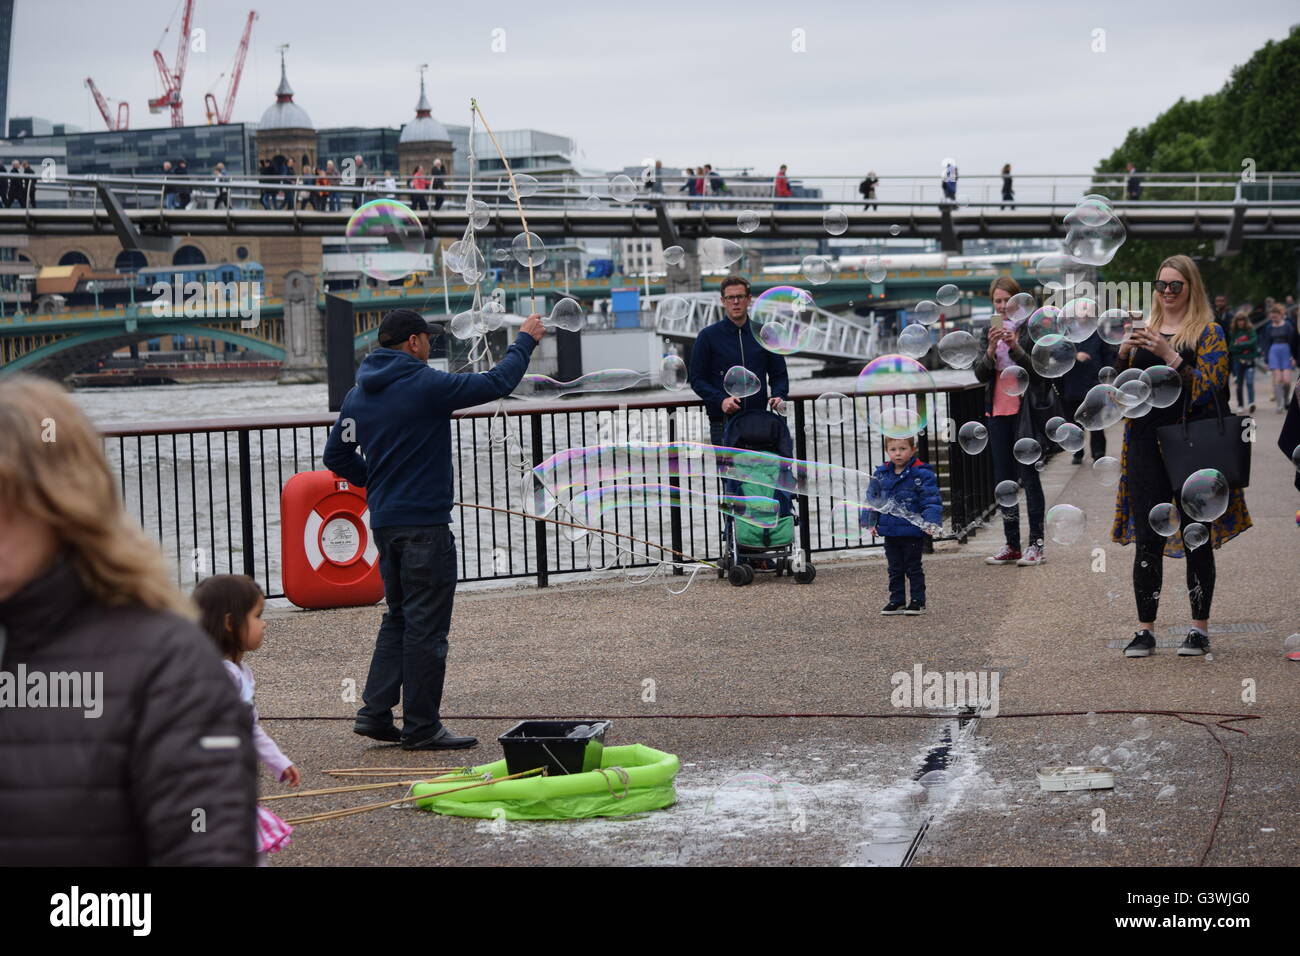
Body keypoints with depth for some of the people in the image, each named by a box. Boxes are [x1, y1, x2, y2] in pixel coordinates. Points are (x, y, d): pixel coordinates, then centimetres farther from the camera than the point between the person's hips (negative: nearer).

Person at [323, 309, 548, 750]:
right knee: (426, 626, -1)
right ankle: (421, 727, 4)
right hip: (424, 523, -8)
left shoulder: (358, 395, 9)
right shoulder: (426, 384, -14)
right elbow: (496, 383, -9)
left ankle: (375, 713, 14)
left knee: (399, 617, 18)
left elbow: (336, 457, 14)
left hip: (384, 522, 8)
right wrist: (525, 340, 5)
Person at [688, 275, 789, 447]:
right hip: (722, 421, -2)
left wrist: (779, 396, -6)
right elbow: (697, 379, 2)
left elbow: (779, 374, 16)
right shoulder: (708, 336, 3)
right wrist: (720, 400, -15)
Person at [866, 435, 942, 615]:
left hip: (912, 531, -5)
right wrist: (872, 522, 8)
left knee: (913, 568, 6)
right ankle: (897, 601, 22)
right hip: (890, 532, 5)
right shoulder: (880, 474, 3)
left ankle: (918, 601, 15)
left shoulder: (922, 474, -12)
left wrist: (930, 522, -26)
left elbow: (932, 501, -14)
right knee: (895, 569, 13)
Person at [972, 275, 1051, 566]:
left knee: (1028, 475, -6)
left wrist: (1016, 348, -22)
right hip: (998, 411, 5)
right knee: (1003, 479, 7)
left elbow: (1040, 369, -8)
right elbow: (980, 373, 2)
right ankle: (1012, 546, 13)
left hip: (1025, 410, -5)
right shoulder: (991, 332, 11)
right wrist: (991, 349, -16)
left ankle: (1036, 545, -3)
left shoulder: (1032, 328, -3)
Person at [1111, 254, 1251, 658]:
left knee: (1197, 539, 3)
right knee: (1147, 540, 1)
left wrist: (1170, 356, -21)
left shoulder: (1209, 333, 0)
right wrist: (1123, 353, -6)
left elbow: (1206, 390, -12)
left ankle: (1199, 628, 11)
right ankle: (1145, 629, 4)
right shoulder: (1144, 331, 14)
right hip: (1146, 446, 3)